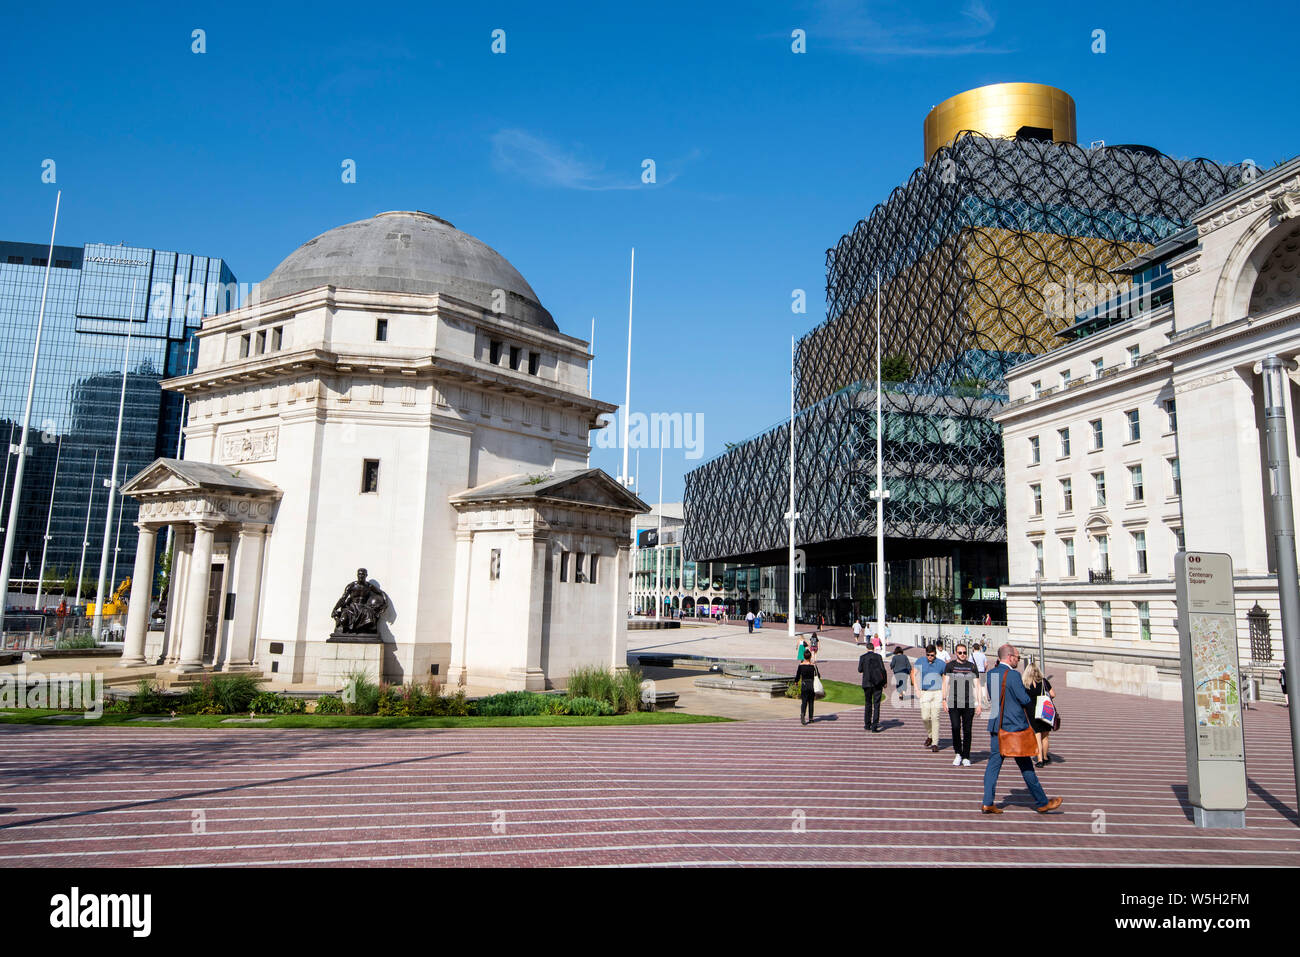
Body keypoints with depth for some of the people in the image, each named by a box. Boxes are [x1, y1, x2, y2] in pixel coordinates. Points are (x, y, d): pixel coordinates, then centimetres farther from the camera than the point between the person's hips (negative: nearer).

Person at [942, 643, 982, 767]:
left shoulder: (972, 666, 10)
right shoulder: (950, 665, 6)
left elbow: (976, 685, 10)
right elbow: (946, 683, 4)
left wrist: (978, 703, 4)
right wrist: (945, 699, -4)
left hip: (969, 703, 1)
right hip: (954, 702, -1)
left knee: (967, 731, 3)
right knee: (956, 727, -11)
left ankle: (966, 758, 13)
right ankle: (958, 754, 7)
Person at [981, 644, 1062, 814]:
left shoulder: (990, 674, 6)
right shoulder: (1013, 675, -16)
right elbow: (1025, 700, -13)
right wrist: (1031, 700, 8)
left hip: (995, 725, 6)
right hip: (1014, 725, -6)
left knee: (994, 762, 6)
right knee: (1026, 766, 5)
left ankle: (987, 803, 2)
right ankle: (1041, 803, 19)